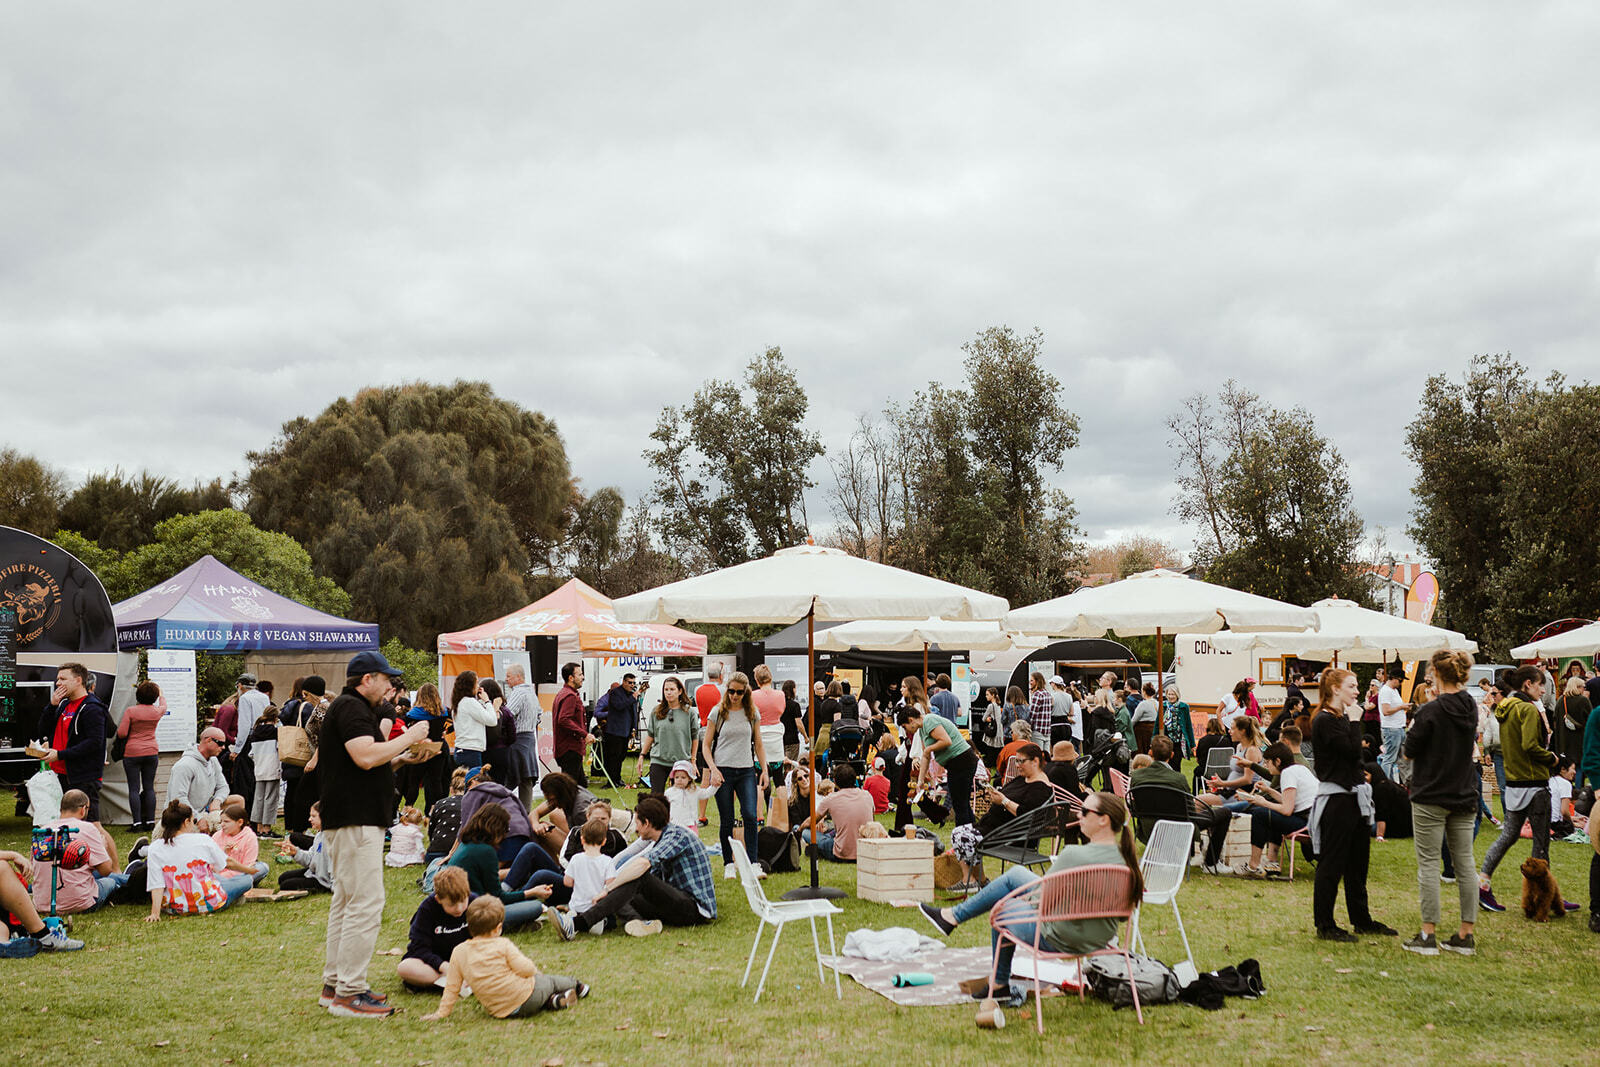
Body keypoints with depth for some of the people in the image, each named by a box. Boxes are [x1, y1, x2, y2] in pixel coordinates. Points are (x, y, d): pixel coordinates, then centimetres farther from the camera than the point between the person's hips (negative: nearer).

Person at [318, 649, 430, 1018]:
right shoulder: (351, 707, -12)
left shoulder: (352, 708, 21)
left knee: (346, 901, 16)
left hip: (351, 819, 12)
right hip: (356, 820, -12)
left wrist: (404, 756, 16)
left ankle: (334, 984, 23)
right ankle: (348, 993, -11)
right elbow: (365, 756, -24)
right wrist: (409, 737, -14)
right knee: (365, 903, -12)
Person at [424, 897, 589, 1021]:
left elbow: (452, 987, 3)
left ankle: (549, 1001, 11)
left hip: (499, 1012, 4)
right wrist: (534, 971, 9)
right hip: (525, 997, -4)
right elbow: (525, 969, -15)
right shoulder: (502, 945, -10)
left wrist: (442, 1012, 14)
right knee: (549, 981, 25)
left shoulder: (458, 952, 0)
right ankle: (575, 985, 45)